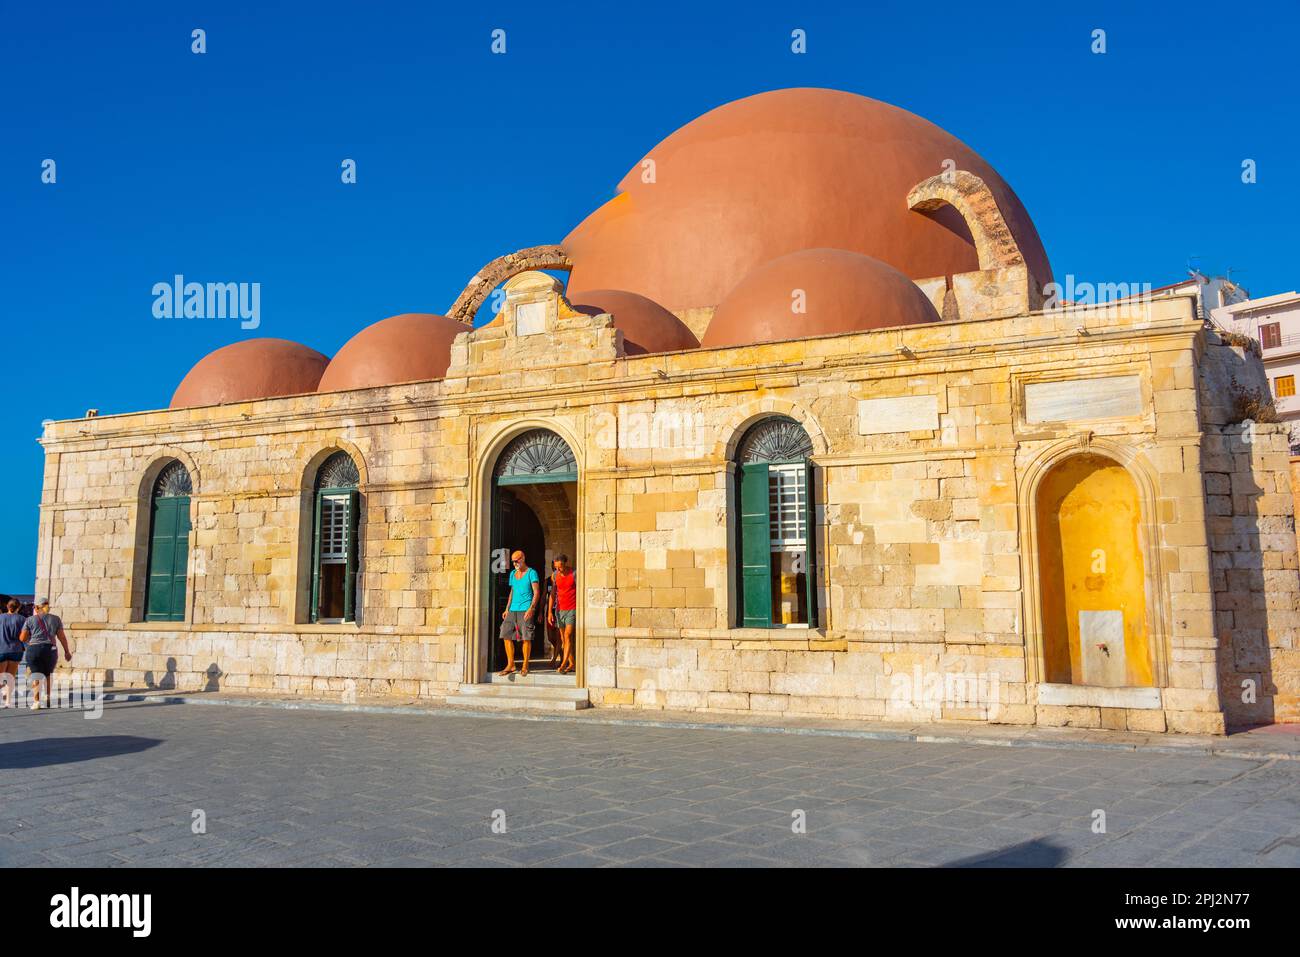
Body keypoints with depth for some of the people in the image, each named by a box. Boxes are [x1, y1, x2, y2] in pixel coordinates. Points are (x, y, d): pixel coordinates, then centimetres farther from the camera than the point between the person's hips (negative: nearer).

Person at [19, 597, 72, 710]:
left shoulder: (30, 620, 5)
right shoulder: (55, 619, 8)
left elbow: (22, 638, 2)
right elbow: (62, 637, 6)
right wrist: (67, 651, 13)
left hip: (34, 649, -2)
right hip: (50, 649, 2)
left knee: (35, 676, -1)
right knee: (47, 675, 21)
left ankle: (36, 700, -15)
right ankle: (47, 698, 16)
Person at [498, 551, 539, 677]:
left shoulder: (531, 573, -2)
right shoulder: (512, 574, 17)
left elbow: (536, 592, -7)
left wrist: (531, 608, -18)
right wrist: (507, 609, 15)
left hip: (525, 610, -6)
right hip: (513, 610, 6)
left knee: (526, 638, -5)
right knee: (506, 636, -1)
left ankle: (525, 666, 4)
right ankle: (510, 665, 6)